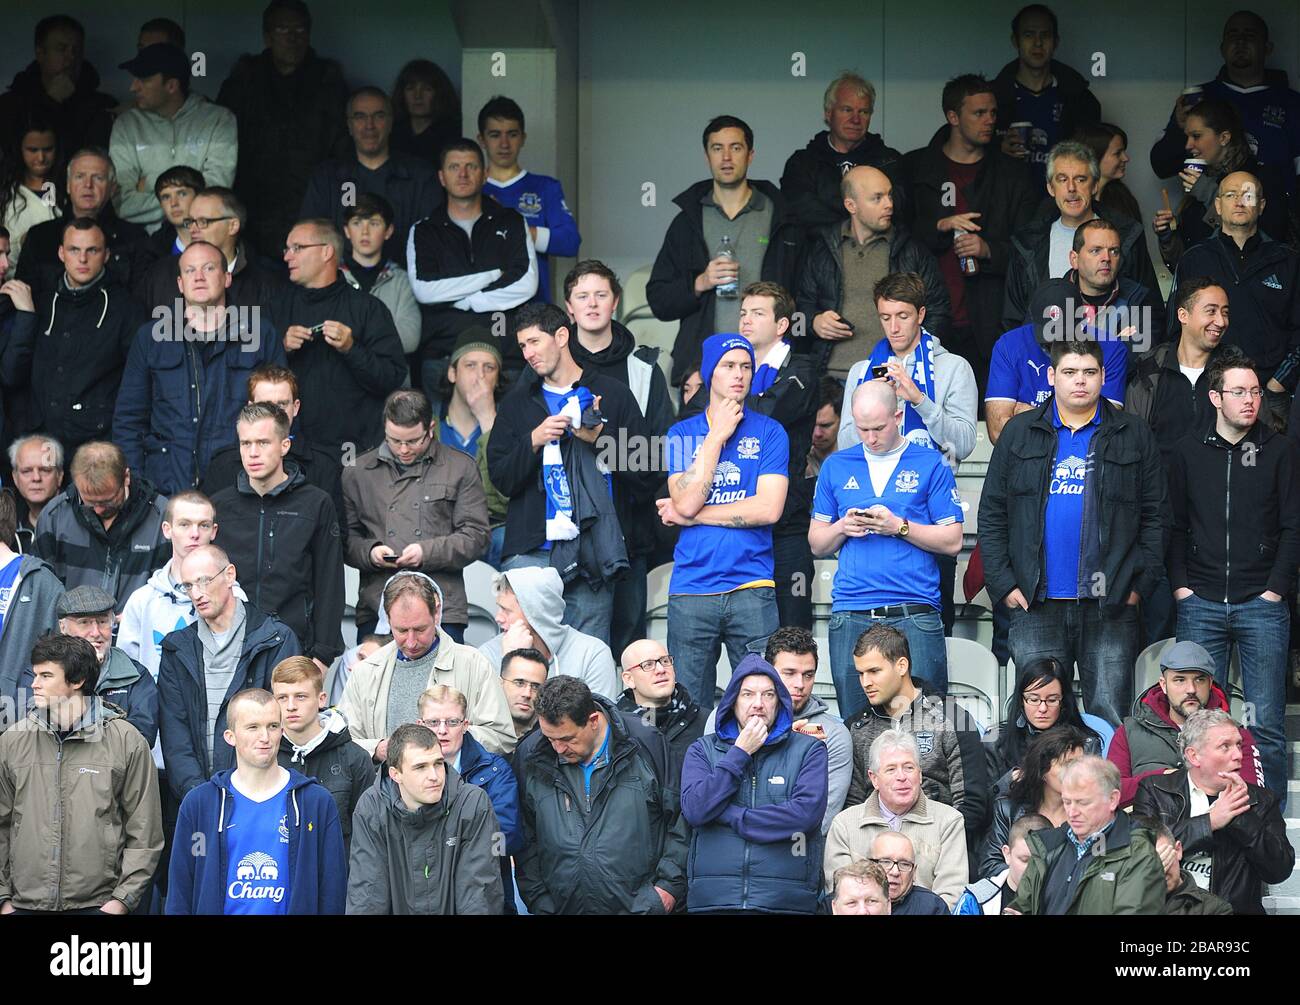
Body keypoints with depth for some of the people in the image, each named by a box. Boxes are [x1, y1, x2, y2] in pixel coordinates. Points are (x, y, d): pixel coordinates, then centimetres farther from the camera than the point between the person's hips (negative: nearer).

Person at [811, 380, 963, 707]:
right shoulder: (836, 466, 14)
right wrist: (843, 528, -5)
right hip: (851, 615, 3)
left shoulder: (930, 464, 5)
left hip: (913, 614, -3)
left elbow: (952, 542, 2)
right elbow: (817, 544, 16)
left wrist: (899, 527, -10)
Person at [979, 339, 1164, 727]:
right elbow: (991, 515, 9)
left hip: (1110, 608, -1)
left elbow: (1154, 516, 7)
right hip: (1036, 607, 1)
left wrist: (1141, 583, -2)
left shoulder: (1134, 436, 7)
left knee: (1111, 722, -1)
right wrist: (1002, 584, 0)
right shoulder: (1019, 433, 9)